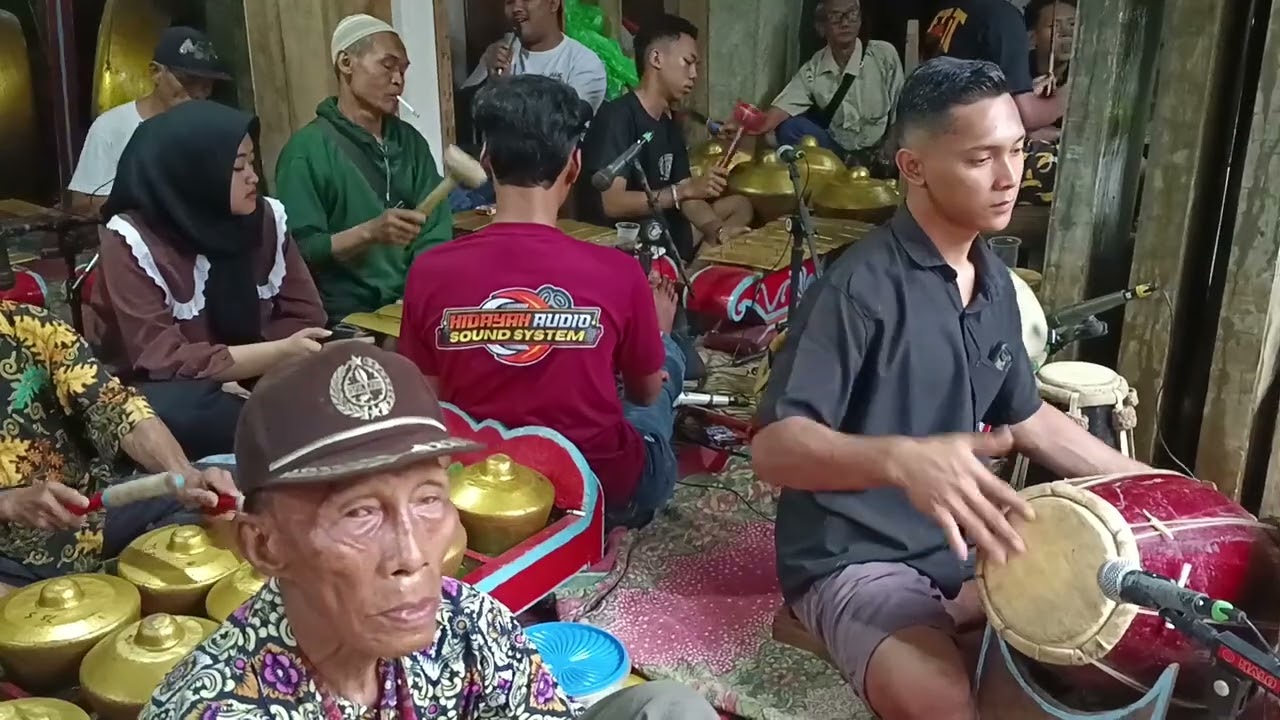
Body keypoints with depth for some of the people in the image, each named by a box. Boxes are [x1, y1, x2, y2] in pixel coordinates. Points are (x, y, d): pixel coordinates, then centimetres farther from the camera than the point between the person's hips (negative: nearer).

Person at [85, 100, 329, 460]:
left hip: (248, 384, 3)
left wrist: (241, 370, -20)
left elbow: (304, 315, -2)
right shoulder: (132, 240, -17)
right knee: (177, 411, -36)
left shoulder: (267, 217, -4)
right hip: (162, 393, -3)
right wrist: (280, 351, -31)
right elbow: (163, 360, -22)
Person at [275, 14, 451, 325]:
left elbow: (435, 232, 4)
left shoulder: (410, 141, 12)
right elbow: (298, 249, -9)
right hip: (348, 316, -5)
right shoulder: (307, 148, -4)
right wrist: (369, 233, -21)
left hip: (412, 304, 5)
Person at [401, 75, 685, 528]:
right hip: (604, 485, -2)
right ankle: (657, 484, 45)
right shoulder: (618, 273, -22)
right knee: (669, 354, 24)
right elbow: (646, 391, -1)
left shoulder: (429, 273, -17)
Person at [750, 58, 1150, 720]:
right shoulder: (861, 286, -20)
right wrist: (901, 459, -43)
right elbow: (774, 447, -26)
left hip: (960, 548, 8)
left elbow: (1027, 417, 18)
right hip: (854, 559, -8)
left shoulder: (995, 282, 6)